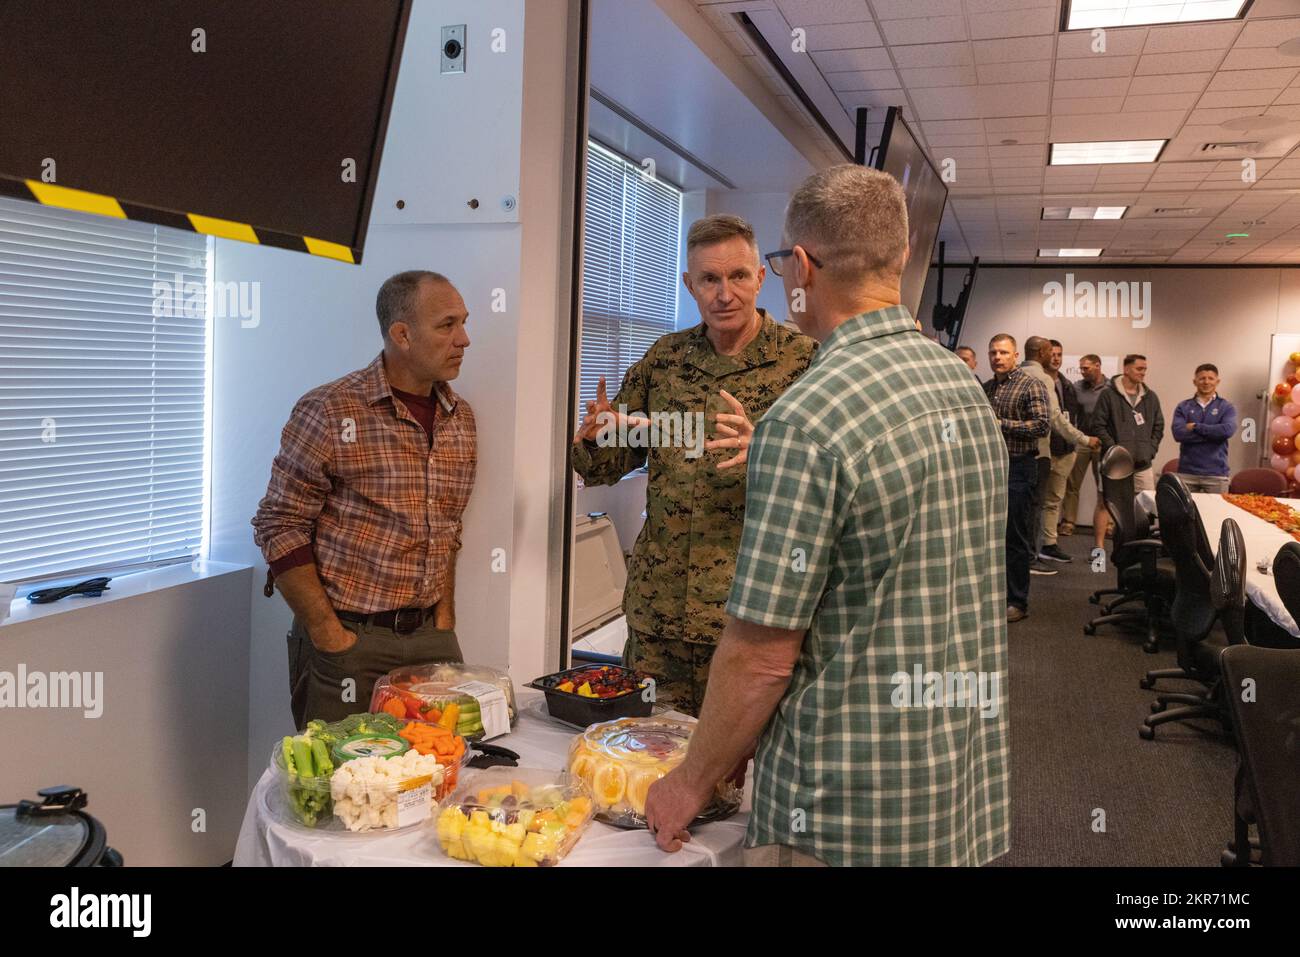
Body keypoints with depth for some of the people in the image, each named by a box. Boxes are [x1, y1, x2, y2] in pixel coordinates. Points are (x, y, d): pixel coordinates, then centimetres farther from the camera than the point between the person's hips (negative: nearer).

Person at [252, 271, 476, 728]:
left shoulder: (461, 418, 7)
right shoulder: (329, 412, -12)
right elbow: (279, 528, -10)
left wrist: (444, 618, 7)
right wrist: (330, 637, -13)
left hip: (431, 637, 5)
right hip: (350, 637, -5)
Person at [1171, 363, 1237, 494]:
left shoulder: (1226, 407, 6)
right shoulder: (1183, 407, 6)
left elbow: (1228, 430, -14)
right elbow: (1178, 433, -10)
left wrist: (1196, 427, -10)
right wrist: (1214, 433, -10)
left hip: (1216, 473, 0)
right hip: (1187, 472, 0)